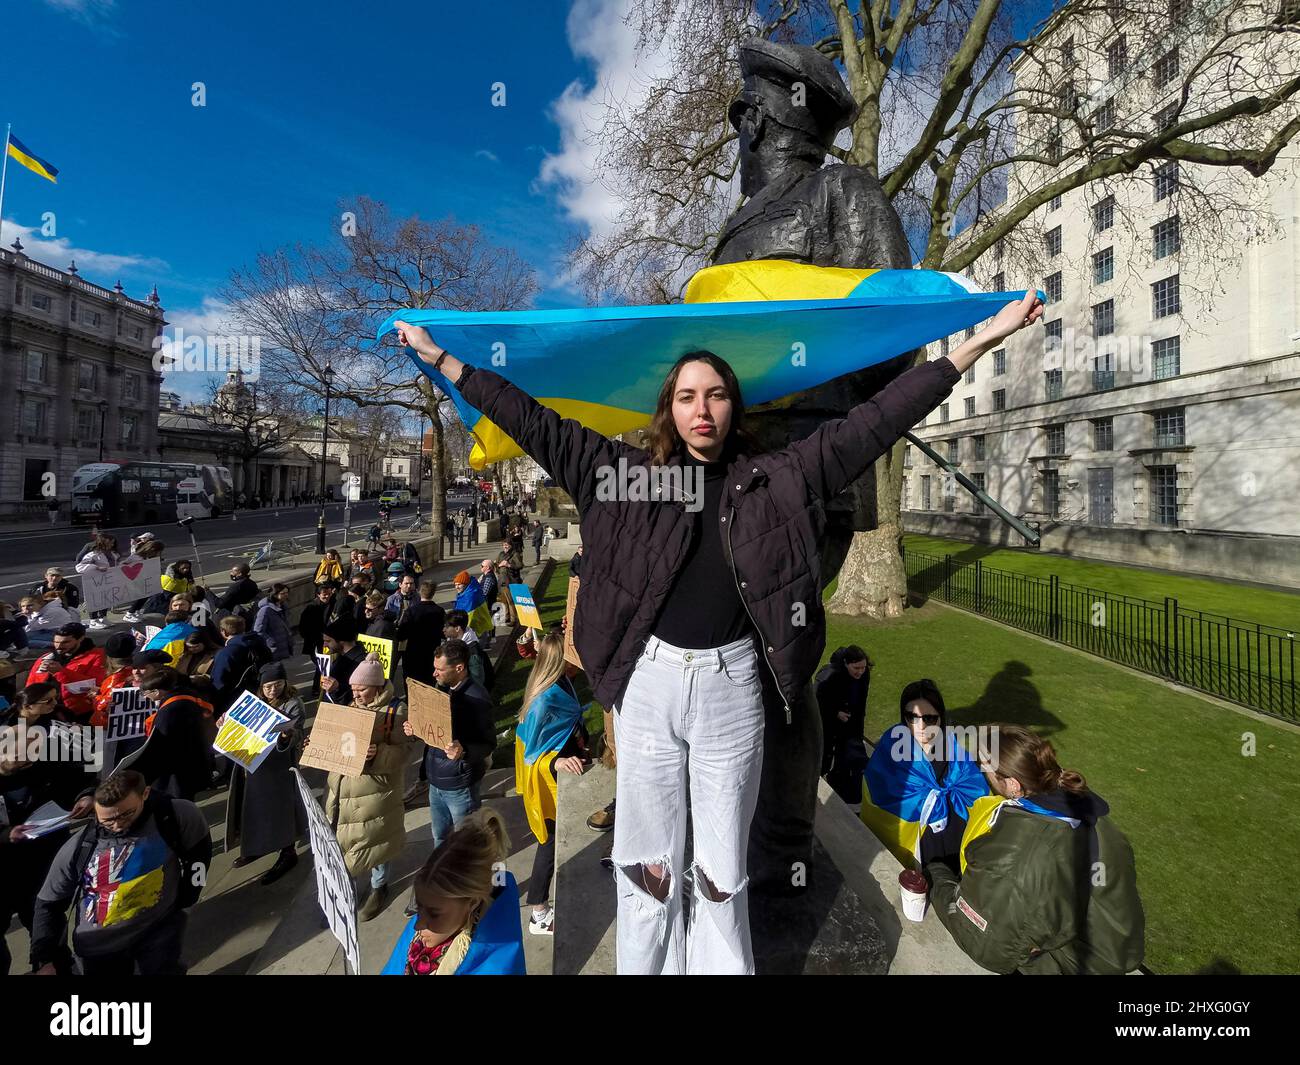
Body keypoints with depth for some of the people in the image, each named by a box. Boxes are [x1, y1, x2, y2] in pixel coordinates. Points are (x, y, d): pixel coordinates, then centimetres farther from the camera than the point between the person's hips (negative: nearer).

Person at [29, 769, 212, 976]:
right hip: (99, 944, 3)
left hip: (159, 929, -2)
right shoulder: (78, 847, -13)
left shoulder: (175, 816, -22)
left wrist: (184, 898, -2)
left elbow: (199, 850, -4)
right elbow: (48, 904, 2)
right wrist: (44, 961, -1)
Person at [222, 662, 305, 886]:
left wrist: (288, 735, -46)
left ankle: (287, 853, 19)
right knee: (254, 807, 19)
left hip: (278, 768, -7)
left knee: (279, 809, 3)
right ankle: (257, 846, 41)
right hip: (252, 764, 7)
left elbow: (295, 737, -25)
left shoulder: (293, 704, -15)